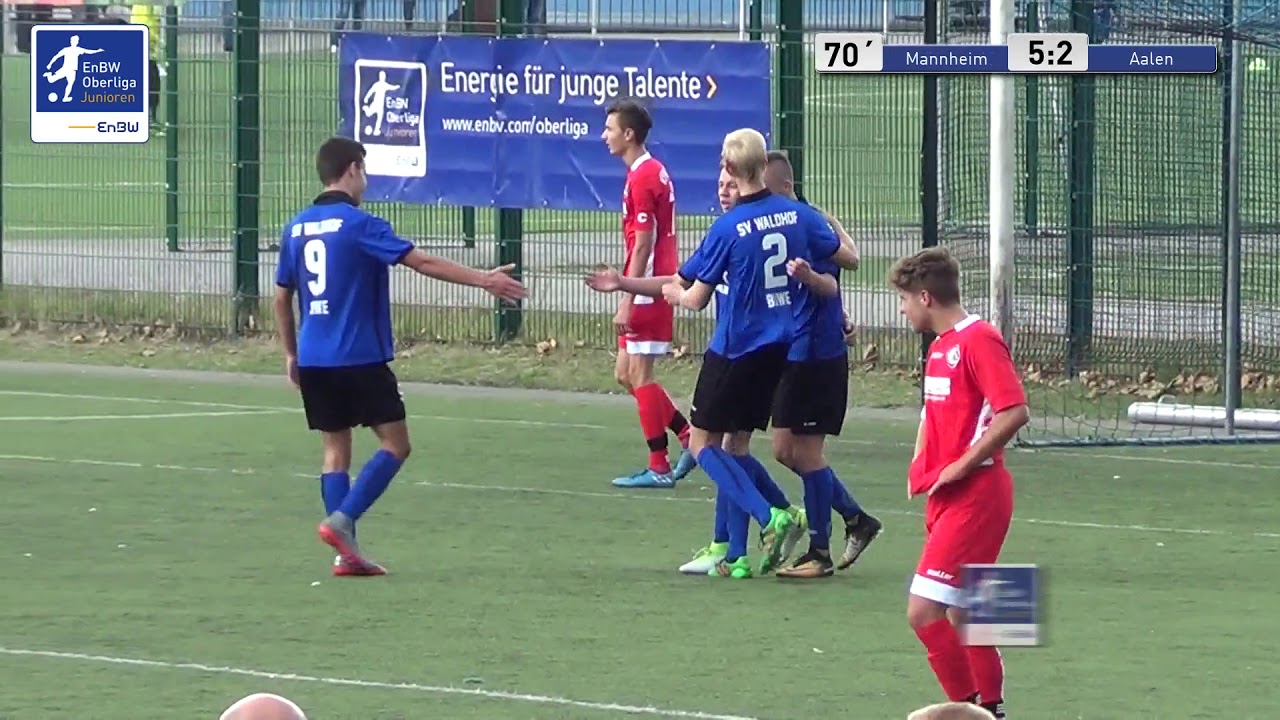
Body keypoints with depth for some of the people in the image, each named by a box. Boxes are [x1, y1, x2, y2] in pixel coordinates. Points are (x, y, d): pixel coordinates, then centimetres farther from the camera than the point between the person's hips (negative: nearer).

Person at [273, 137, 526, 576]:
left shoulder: (296, 229, 8)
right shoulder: (358, 224, -11)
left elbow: (281, 297, 15)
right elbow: (423, 263, -15)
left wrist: (291, 354, 26)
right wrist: (483, 280, -12)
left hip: (313, 360, 7)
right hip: (359, 358, -7)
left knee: (336, 448, 10)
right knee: (395, 444, 2)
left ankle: (346, 552, 5)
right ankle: (342, 521, -11)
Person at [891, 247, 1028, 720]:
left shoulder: (978, 340, -14)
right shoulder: (940, 347, 16)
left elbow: (1015, 411, -23)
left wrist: (961, 466, -19)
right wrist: (921, 467, 16)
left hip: (974, 496, -10)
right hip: (948, 498, 10)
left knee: (924, 611, -14)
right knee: (961, 614, 12)